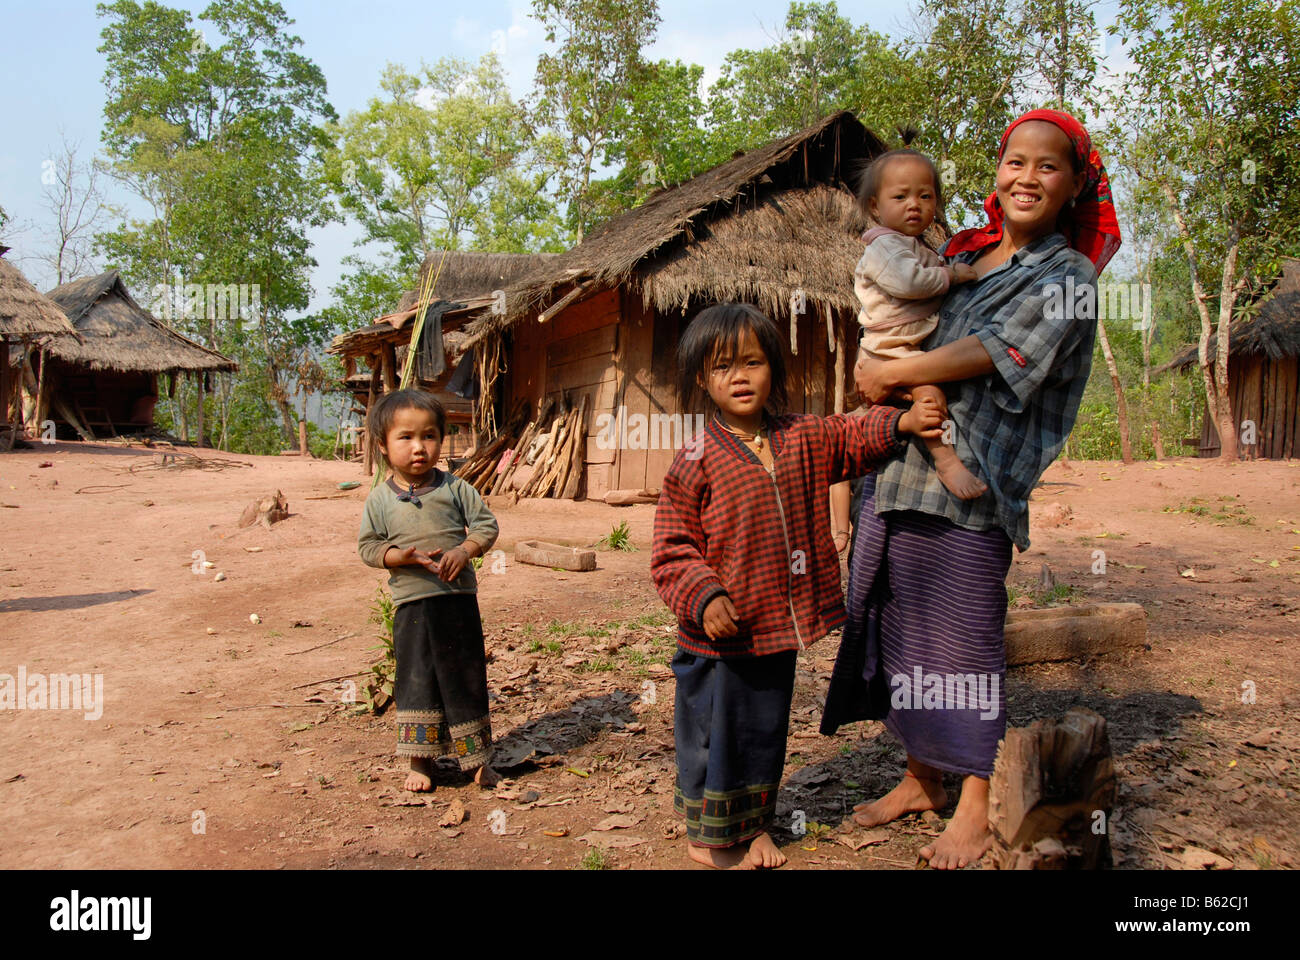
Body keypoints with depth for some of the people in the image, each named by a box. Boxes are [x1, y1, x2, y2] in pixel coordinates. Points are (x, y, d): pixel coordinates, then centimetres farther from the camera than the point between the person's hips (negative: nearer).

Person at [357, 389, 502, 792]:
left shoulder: (455, 488, 0)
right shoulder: (380, 499, 0)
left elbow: (486, 524, 3)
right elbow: (368, 546, 2)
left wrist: (463, 551, -14)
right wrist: (401, 556, -16)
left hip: (459, 597, 0)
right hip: (411, 602, 0)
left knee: (466, 676, 7)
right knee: (416, 680, 6)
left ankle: (477, 756, 22)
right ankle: (420, 761, 21)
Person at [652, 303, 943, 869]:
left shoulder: (802, 439, 4)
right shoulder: (695, 462, -12)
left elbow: (852, 438, 20)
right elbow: (672, 549, -12)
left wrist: (901, 423, 4)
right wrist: (704, 596, -25)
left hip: (777, 631, 5)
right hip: (720, 634, -5)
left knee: (766, 732, 19)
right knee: (713, 733, 8)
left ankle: (753, 824, 39)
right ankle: (706, 832, 31)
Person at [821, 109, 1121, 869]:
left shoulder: (1067, 279, -1)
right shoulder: (962, 256, 18)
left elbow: (994, 354, -15)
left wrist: (890, 375, -11)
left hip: (969, 480, -6)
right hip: (899, 466, 6)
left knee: (964, 636, -1)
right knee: (902, 627, 11)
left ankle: (976, 807, 15)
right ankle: (921, 779, 27)